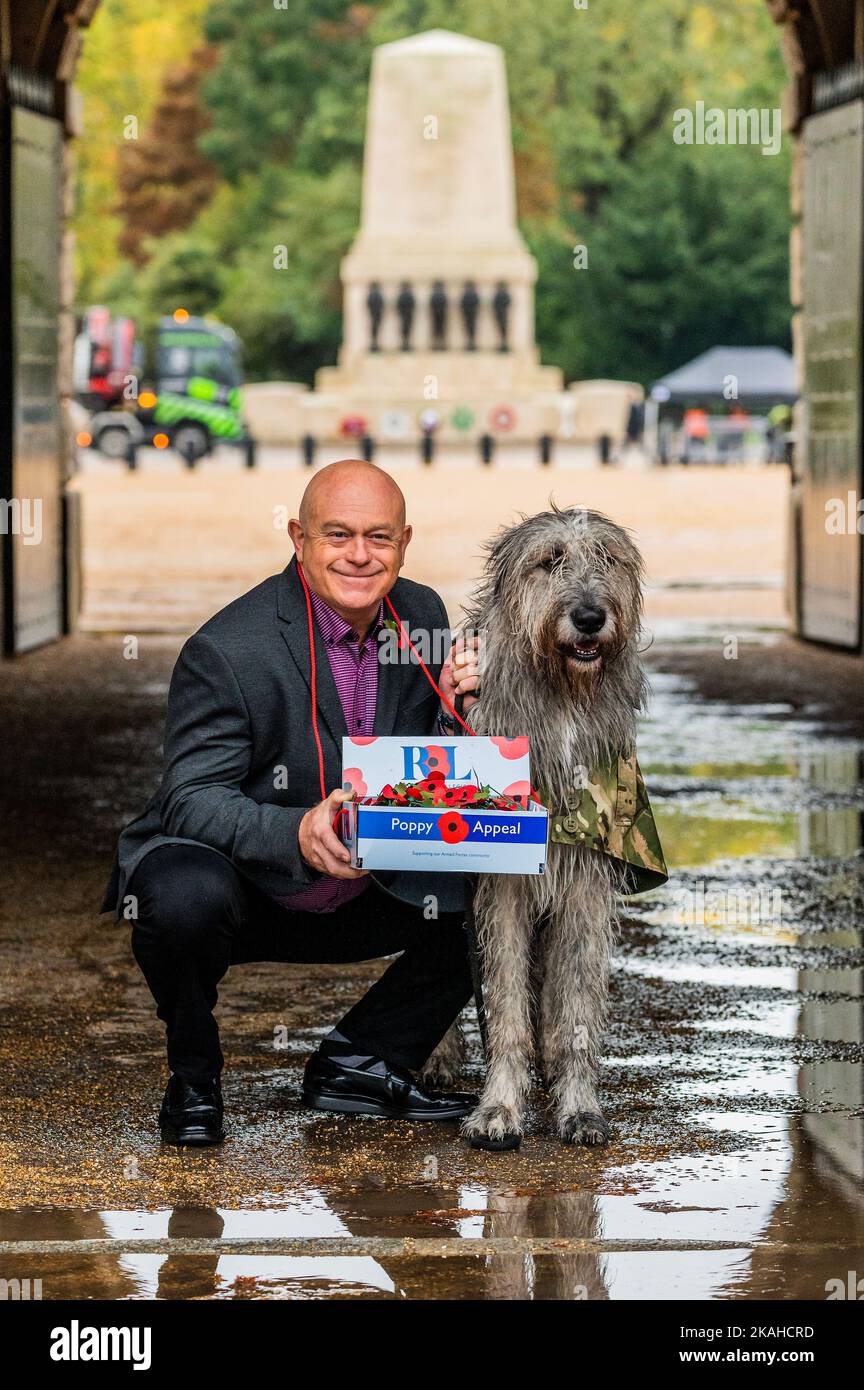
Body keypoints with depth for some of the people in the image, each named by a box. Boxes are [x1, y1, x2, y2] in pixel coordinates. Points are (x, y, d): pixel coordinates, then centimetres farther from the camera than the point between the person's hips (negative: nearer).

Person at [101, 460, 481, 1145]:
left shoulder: (423, 614, -3)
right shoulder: (227, 651, -22)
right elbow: (191, 801, -25)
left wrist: (462, 702, -19)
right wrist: (297, 835, -44)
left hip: (359, 895, 6)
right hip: (241, 890, -6)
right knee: (187, 897, -38)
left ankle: (355, 1063, 8)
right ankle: (193, 1079, -7)